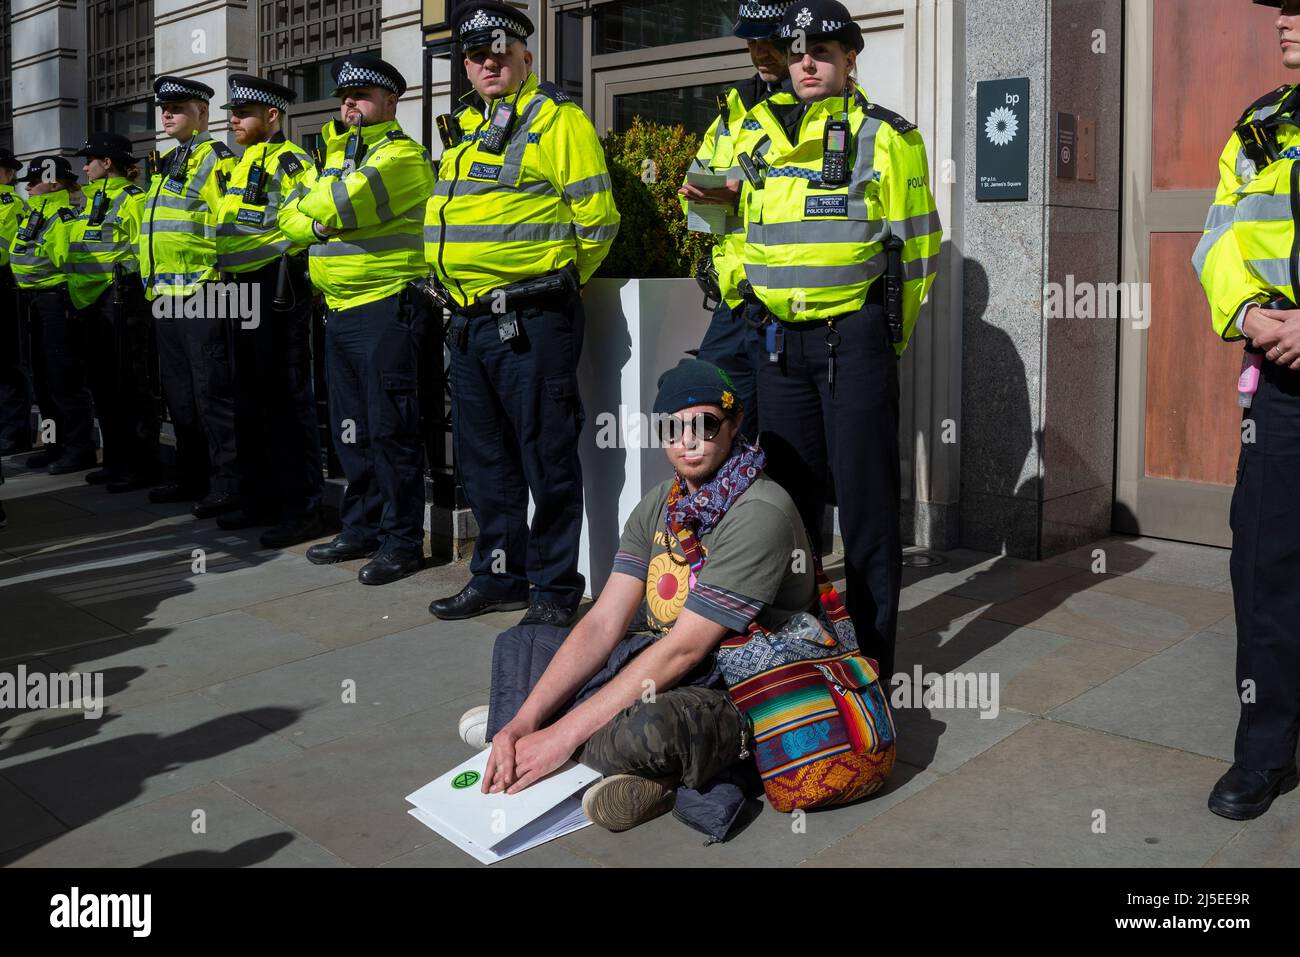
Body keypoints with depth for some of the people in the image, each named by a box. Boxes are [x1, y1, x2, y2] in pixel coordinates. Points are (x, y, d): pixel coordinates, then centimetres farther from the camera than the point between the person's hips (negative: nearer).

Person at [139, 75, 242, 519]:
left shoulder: (215, 159, -7)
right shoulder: (167, 164, 20)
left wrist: (208, 280, -18)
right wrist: (154, 283, 22)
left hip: (202, 294, -9)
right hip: (166, 295, 10)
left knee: (212, 390, -8)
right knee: (179, 393, 13)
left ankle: (227, 483, -3)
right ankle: (192, 476, 22)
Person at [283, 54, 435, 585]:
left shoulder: (402, 154, -6)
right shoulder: (336, 156, 21)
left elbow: (342, 202, -21)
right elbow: (291, 220, 15)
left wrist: (315, 203, 0)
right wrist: (319, 223, -5)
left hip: (385, 307, -9)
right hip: (339, 312, 9)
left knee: (389, 429, -6)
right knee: (350, 428, 13)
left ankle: (402, 541, 1)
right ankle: (361, 529, 23)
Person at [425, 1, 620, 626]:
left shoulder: (558, 120, -5)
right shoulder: (466, 128, 18)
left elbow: (596, 221, -7)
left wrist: (553, 282, 3)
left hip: (530, 322, -8)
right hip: (468, 322, 8)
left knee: (545, 457, -1)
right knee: (483, 457, 14)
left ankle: (553, 588, 10)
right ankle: (499, 574, 27)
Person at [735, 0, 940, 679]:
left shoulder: (886, 136, 1)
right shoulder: (766, 136, 15)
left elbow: (916, 248, 1)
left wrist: (886, 335, 2)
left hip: (854, 337, -5)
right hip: (780, 342, 5)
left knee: (865, 500, -2)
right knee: (789, 496, 11)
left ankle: (871, 660, 7)